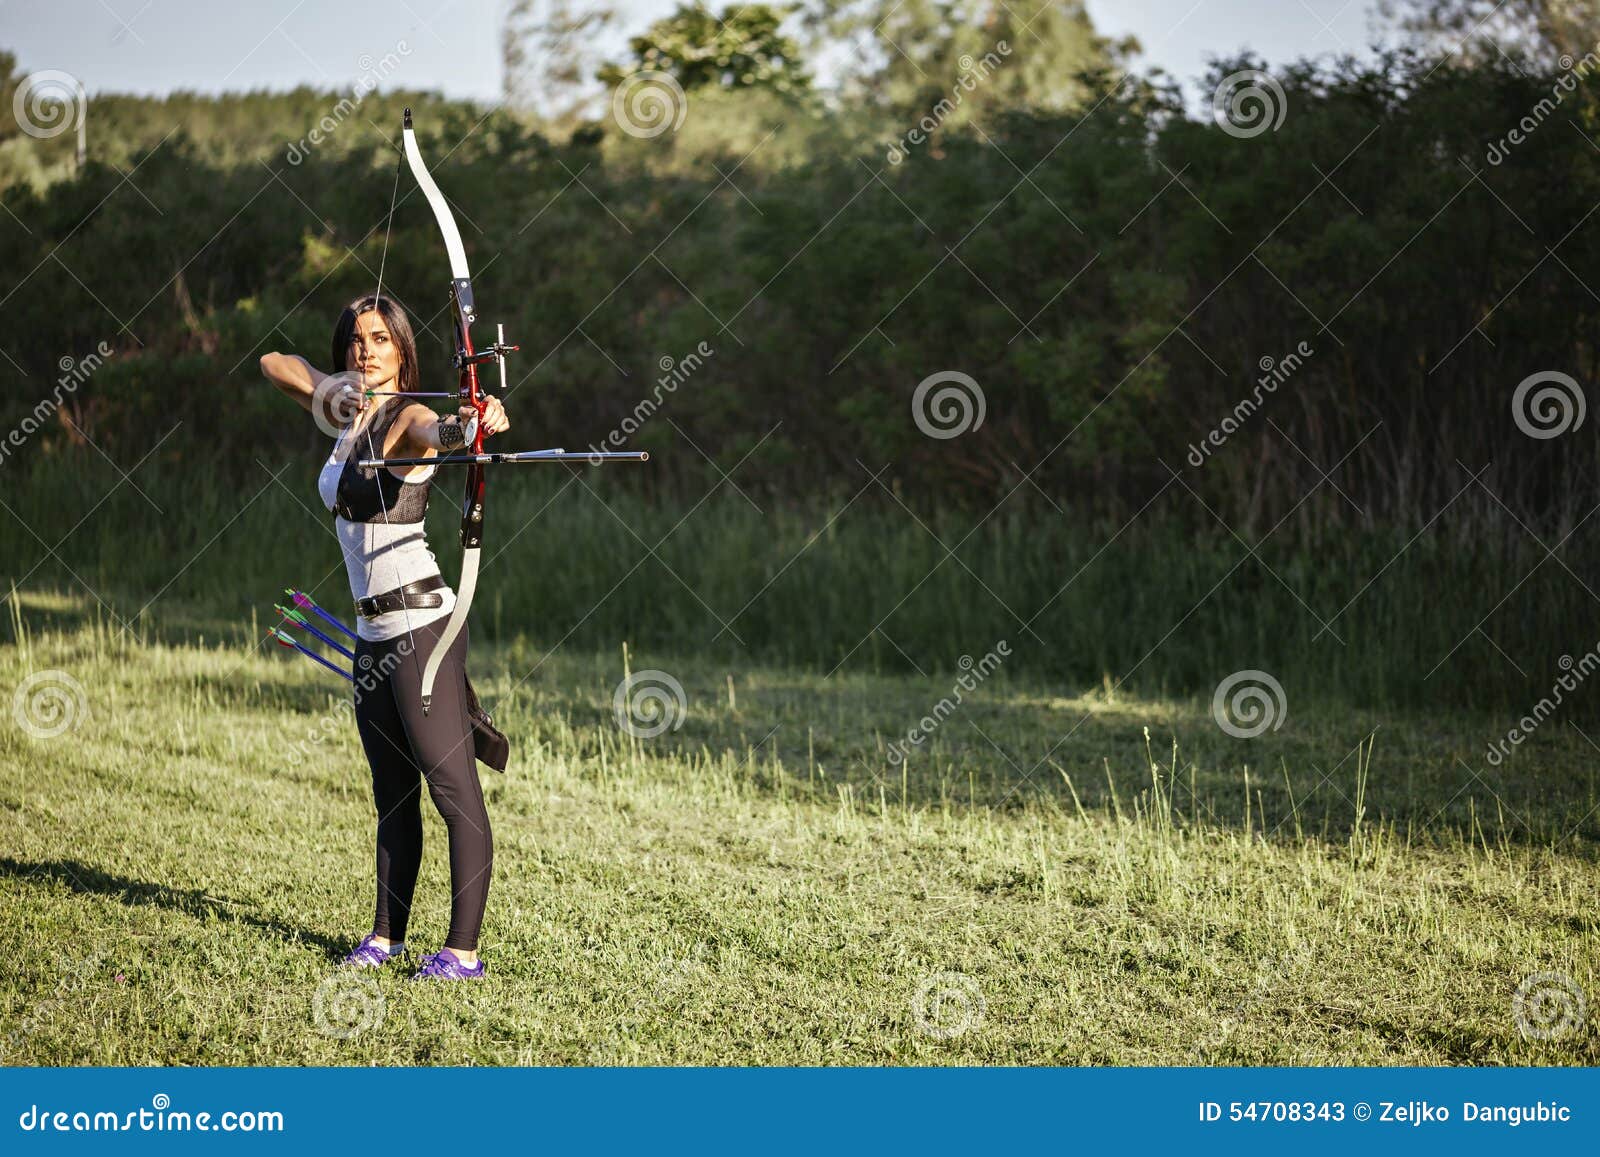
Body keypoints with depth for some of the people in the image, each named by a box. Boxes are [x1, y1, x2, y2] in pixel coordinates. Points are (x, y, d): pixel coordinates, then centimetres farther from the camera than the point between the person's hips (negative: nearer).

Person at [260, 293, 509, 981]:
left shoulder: (404, 420, -11)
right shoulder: (348, 416, 14)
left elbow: (439, 430, -34)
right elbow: (274, 365, 21)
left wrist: (474, 423, -59)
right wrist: (327, 386, 0)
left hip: (420, 622, -9)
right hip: (373, 628, 9)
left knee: (453, 786, -8)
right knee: (391, 790, 15)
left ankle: (464, 949, -10)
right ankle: (388, 934, 22)